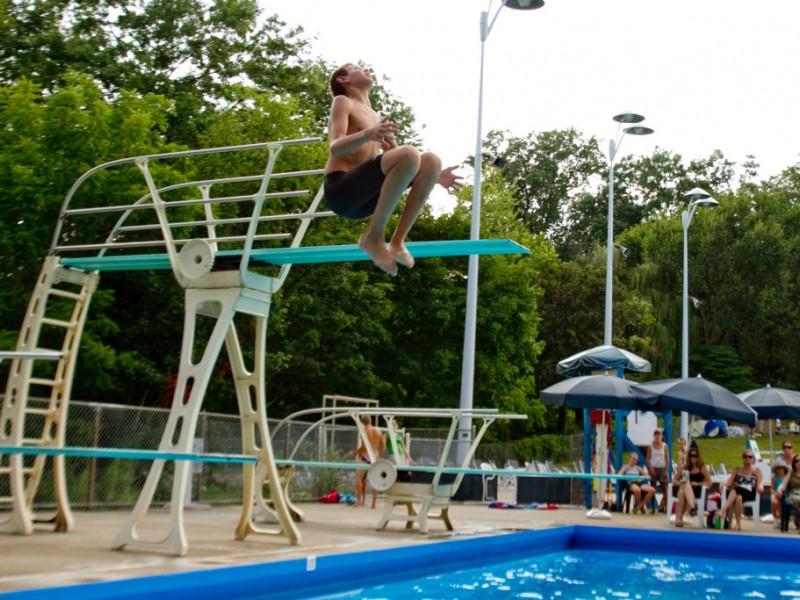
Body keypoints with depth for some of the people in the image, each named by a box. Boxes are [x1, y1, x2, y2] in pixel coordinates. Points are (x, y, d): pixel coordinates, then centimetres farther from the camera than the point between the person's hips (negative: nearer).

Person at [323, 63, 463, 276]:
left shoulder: (378, 120, 28)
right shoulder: (342, 102, 7)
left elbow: (401, 164, 23)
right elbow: (335, 148, -10)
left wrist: (434, 177, 9)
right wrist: (367, 134, -30)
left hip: (364, 197, 7)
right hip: (340, 190, -7)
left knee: (431, 161, -7)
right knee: (409, 154, -27)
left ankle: (397, 241, -12)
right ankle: (374, 237, -20)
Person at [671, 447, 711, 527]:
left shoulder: (703, 468, 6)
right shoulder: (684, 467, 11)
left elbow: (709, 483, 1)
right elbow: (674, 480, 14)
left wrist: (698, 484, -15)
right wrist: (679, 483, -10)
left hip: (696, 492, -2)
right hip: (683, 489, 2)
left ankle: (679, 518, -48)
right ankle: (692, 507, -57)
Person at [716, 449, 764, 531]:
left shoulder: (756, 471, 16)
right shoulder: (737, 470, 22)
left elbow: (760, 483, 3)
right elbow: (729, 482, 11)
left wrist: (760, 487, -23)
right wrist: (724, 484, -12)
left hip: (750, 494, -2)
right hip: (735, 493, 2)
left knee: (736, 489, -38)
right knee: (738, 497, -38)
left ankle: (722, 511, -47)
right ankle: (738, 524, -44)